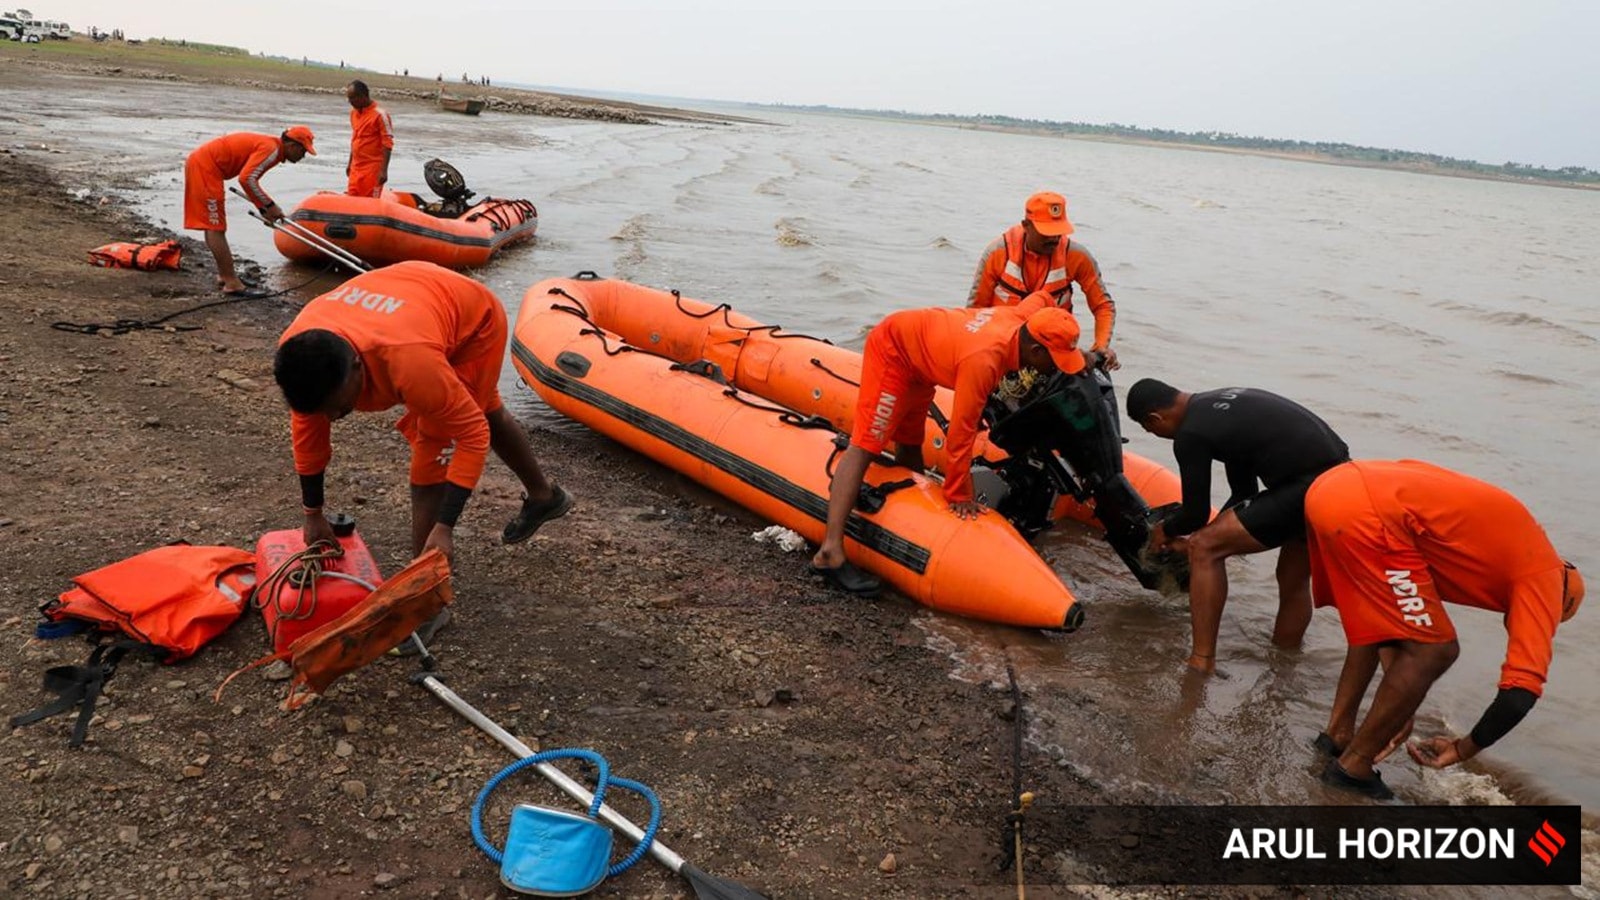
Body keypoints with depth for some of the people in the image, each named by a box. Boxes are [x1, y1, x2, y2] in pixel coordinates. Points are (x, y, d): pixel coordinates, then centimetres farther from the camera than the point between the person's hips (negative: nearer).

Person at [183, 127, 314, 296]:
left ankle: (224, 275, 28)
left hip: (198, 161, 11)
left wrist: (264, 210, 21)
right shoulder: (272, 149, -17)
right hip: (205, 167, -11)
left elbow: (250, 179, 23)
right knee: (216, 228, -7)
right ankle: (232, 283, -4)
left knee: (213, 225, 17)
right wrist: (269, 205, -19)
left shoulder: (266, 144, 14)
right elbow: (246, 179, -27)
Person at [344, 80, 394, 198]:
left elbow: (387, 144, -15)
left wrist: (384, 170, -19)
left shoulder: (380, 114, -12)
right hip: (356, 167, 8)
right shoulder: (354, 112, 12)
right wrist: (350, 162, 22)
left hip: (373, 168, -8)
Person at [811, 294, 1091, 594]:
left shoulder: (1024, 318, -13)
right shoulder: (984, 360, -36)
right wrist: (959, 495, -20)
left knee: (909, 448, 14)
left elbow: (1042, 297, 13)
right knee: (865, 446, -17)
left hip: (915, 342, 10)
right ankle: (830, 553, -24)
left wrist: (1075, 350, 11)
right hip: (891, 348, -10)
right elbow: (962, 432, -30)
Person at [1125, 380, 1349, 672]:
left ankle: (1201, 664, 0)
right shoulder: (1220, 403, 19)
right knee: (1294, 580, 25)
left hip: (1305, 491, -9)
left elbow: (1196, 513, 0)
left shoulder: (1190, 435, -8)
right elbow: (1245, 492, 26)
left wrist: (1166, 531, 22)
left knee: (1205, 549, -2)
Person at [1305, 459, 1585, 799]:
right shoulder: (1546, 578, 13)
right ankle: (1352, 768, 13)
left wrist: (1398, 706, 31)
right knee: (1433, 652, 5)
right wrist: (1465, 750, 21)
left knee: (1374, 625, 29)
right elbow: (1521, 694, 5)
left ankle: (1336, 736, 28)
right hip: (1369, 513, -9)